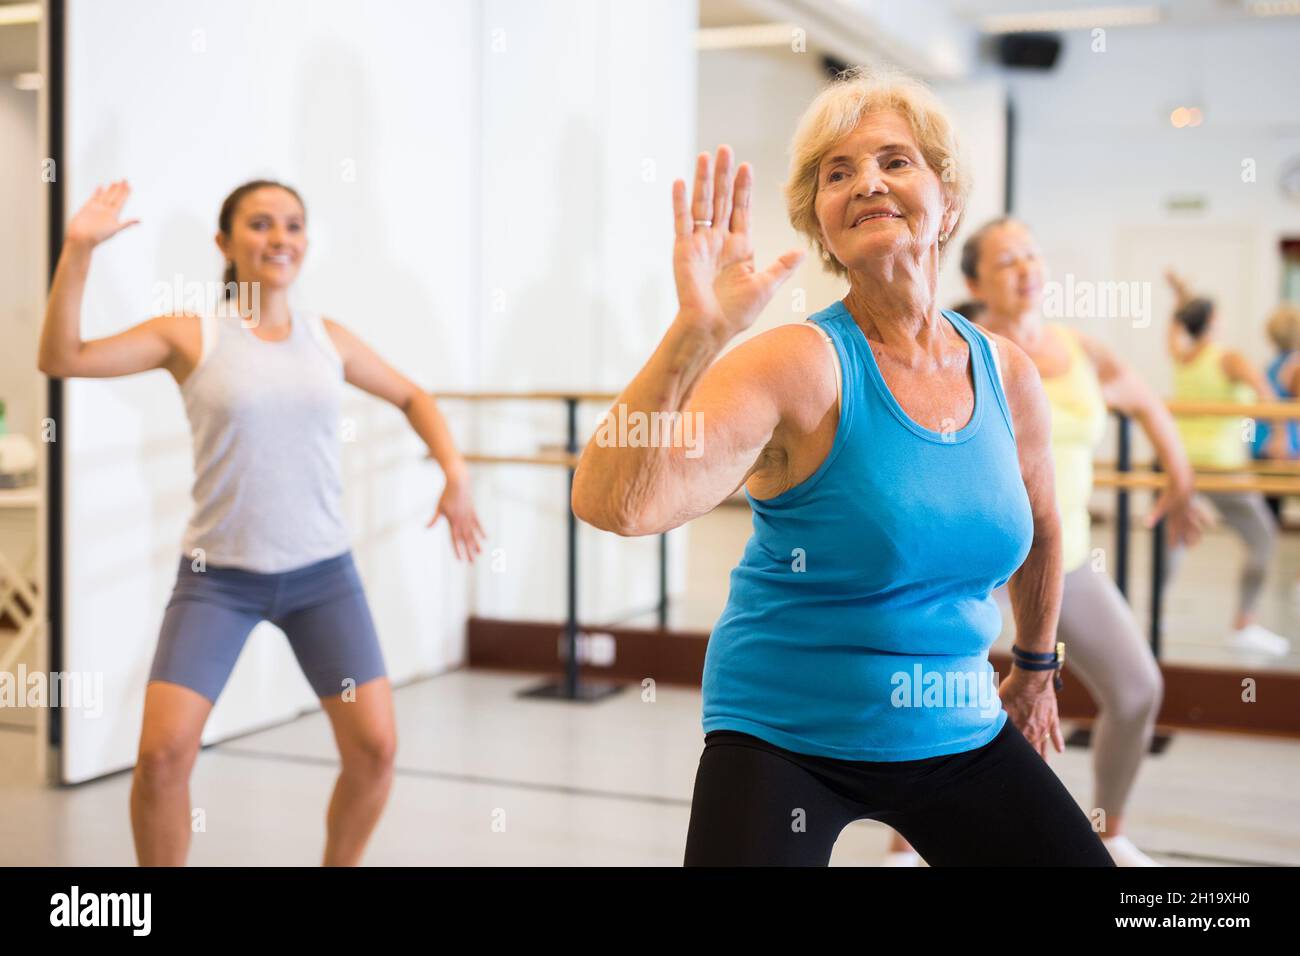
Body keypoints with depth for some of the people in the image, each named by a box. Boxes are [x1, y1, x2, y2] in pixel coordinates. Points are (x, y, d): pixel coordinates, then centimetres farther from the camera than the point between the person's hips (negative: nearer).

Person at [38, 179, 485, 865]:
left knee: (374, 746, -3)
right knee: (163, 751, -12)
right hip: (218, 577, -2)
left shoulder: (329, 338, 5)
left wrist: (454, 473, 7)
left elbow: (410, 396, 20)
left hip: (323, 574, 3)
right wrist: (79, 249, -21)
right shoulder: (190, 335, -3)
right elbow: (62, 358, -12)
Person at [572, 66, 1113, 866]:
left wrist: (1037, 665, 27)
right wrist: (695, 332, -44)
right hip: (783, 735, -5)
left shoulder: (1007, 375, -2)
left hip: (959, 736, 5)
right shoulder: (797, 366, -19)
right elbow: (611, 504, -34)